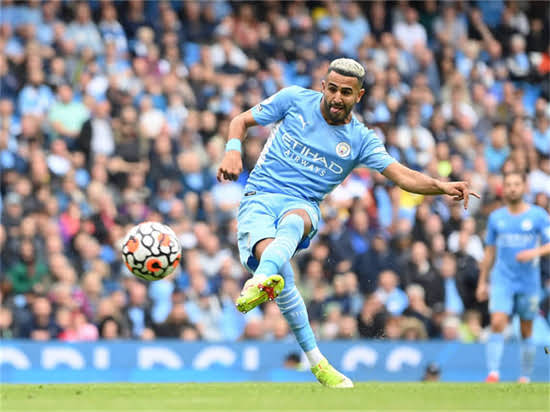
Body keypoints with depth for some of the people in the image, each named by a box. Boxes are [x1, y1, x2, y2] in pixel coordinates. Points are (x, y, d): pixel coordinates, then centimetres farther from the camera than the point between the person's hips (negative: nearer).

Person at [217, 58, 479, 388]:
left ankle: (259, 281, -69)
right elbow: (242, 121, 15)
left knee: (292, 222, -40)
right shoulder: (295, 100, 6)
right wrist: (233, 150, -6)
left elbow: (403, 175, -1)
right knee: (282, 274, -29)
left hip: (303, 205, 1)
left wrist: (442, 186, -18)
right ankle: (315, 360, -23)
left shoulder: (360, 140, 7)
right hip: (259, 196, -1)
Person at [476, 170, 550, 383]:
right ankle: (493, 373, -19)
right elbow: (490, 252, 15)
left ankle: (525, 377, 17)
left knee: (526, 332, 5)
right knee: (497, 324, -17)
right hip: (502, 280, 1)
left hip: (529, 282, -1)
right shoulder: (496, 217, 7)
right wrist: (482, 282, 14)